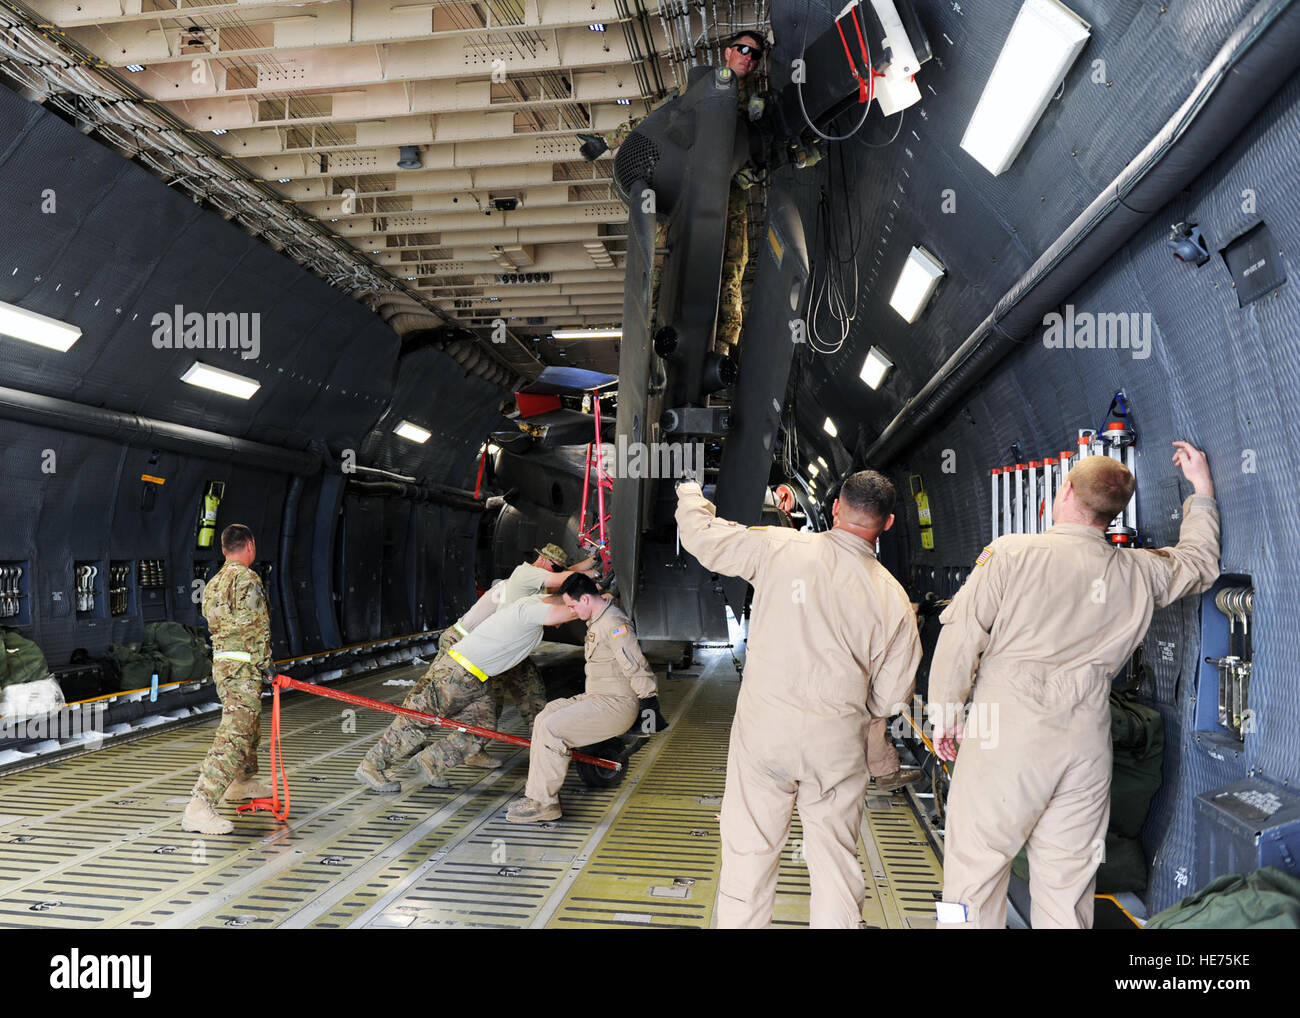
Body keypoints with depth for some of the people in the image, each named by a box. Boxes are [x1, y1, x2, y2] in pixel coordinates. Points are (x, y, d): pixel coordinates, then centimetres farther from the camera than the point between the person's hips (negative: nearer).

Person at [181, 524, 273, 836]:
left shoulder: (214, 582, 15)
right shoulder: (246, 579, -14)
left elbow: (214, 623, 18)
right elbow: (256, 629, -17)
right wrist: (266, 664, -11)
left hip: (221, 662, 10)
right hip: (243, 667, -10)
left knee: (250, 725, 28)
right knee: (233, 738, -14)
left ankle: (241, 782, 45)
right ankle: (199, 806, -21)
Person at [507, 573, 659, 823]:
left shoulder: (613, 623, -19)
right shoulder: (597, 619, 13)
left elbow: (636, 667, -23)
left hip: (617, 704, -11)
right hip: (598, 697, 11)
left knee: (551, 728, -19)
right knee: (544, 717, 8)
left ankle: (544, 803, -9)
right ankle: (537, 793, 9)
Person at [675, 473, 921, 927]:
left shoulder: (779, 547, -8)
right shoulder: (893, 599, -3)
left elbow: (701, 536, 5)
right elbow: (889, 698, 1)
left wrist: (689, 492, 25)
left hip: (763, 727, -1)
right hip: (837, 743, 1)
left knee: (748, 854, 10)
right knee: (835, 861, 14)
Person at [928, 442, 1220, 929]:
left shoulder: (1011, 552, -6)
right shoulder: (1140, 571, 7)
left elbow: (962, 633, -7)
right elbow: (1199, 561, 28)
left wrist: (946, 711, 4)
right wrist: (1202, 488, 39)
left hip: (1006, 730, -4)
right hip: (1086, 740, 4)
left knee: (976, 861, 5)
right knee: (1068, 876, 12)